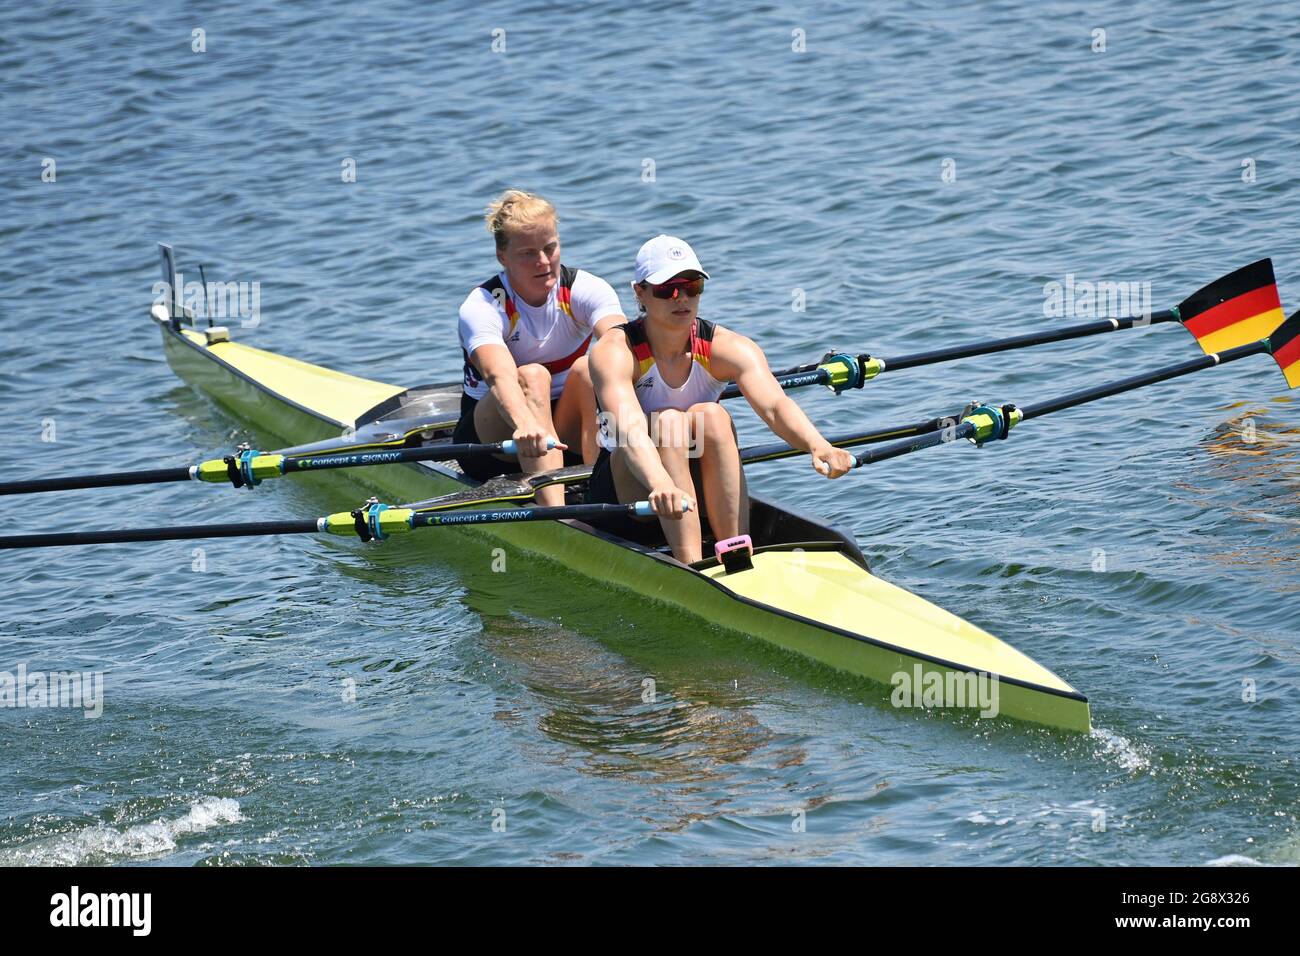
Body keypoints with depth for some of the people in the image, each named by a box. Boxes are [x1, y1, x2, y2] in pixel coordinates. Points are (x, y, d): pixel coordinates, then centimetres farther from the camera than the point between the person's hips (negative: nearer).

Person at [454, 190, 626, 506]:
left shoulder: (584, 289, -10)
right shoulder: (480, 307, -18)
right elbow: (499, 376, -39)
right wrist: (526, 425, -61)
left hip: (567, 432, 2)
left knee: (587, 369, -26)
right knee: (533, 376, -32)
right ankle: (556, 515, -51)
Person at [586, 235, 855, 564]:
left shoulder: (726, 348, -11)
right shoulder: (615, 351, -19)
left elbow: (774, 405, -30)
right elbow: (630, 429, -38)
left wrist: (818, 446, -52)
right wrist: (661, 486, -59)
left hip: (702, 494, 3)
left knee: (712, 417, -26)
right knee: (669, 420, -30)